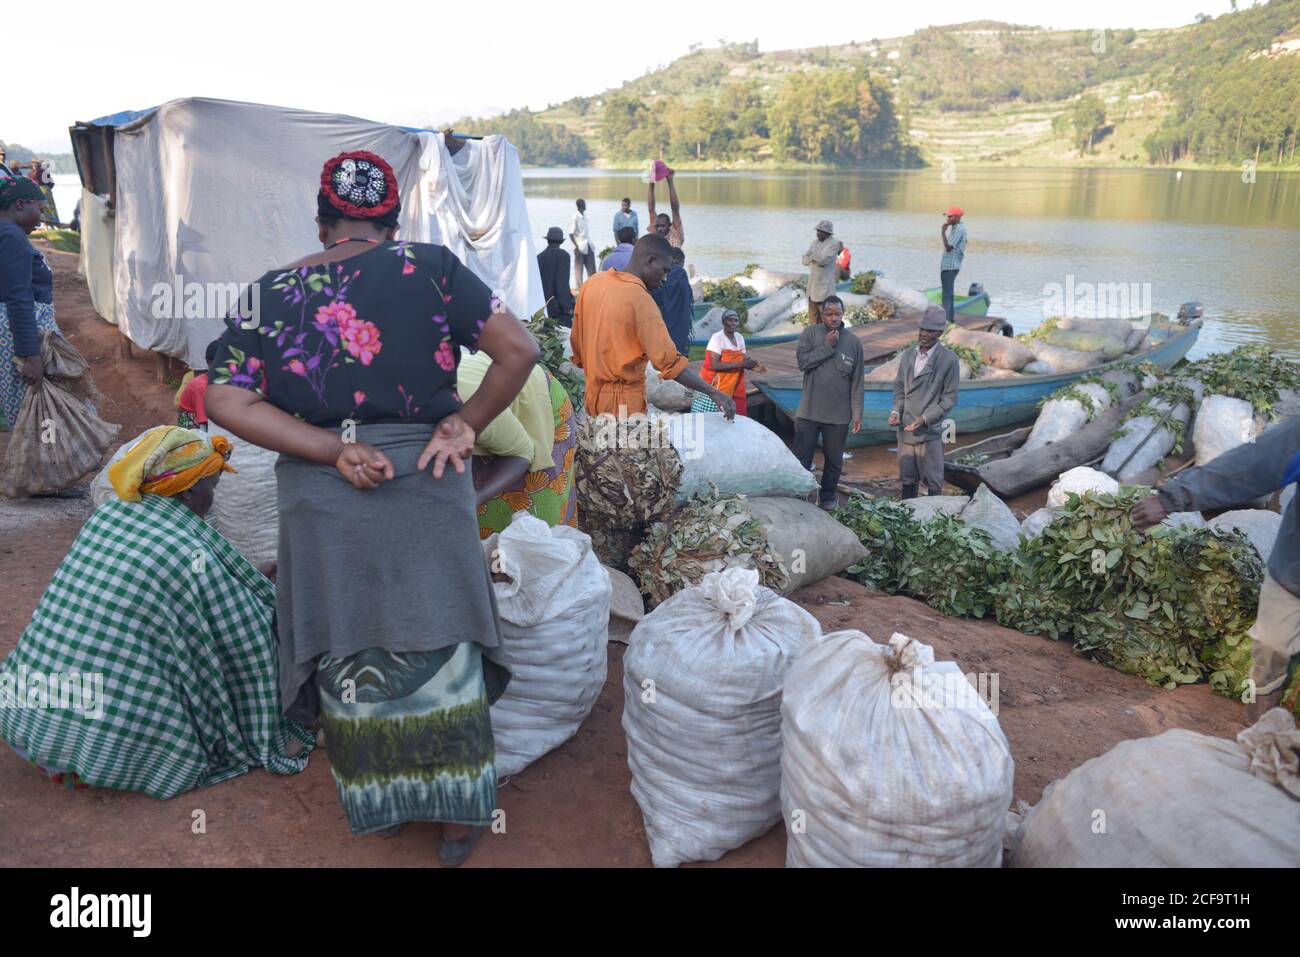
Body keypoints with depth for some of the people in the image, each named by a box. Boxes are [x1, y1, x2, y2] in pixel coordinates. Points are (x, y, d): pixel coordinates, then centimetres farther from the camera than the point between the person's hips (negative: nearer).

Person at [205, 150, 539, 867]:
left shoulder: (270, 293, 3)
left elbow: (226, 401, -6)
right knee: (440, 645, 12)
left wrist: (334, 450, -10)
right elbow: (519, 351, -10)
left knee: (348, 652, 17)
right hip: (425, 484, -1)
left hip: (320, 498, 2)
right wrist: (465, 424, -4)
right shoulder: (428, 268, -4)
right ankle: (457, 813, 25)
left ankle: (376, 799, 36)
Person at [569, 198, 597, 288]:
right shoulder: (574, 217, -13)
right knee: (579, 267, 3)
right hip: (580, 247, -7)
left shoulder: (584, 215, 9)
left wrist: (591, 243, 10)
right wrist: (576, 246, -17)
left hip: (588, 245, 7)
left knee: (591, 268, 8)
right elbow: (571, 233, -14)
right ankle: (579, 287, 11)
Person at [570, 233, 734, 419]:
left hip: (593, 392, 8)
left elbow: (576, 342, 10)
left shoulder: (592, 283, 1)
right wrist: (713, 393, -21)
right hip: (624, 400, -7)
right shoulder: (640, 299, -20)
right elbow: (669, 361, -25)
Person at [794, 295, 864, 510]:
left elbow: (857, 383, 1)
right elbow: (802, 361, -14)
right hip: (808, 412, -1)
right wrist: (826, 346, -17)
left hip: (839, 416, 1)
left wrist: (857, 415, -1)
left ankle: (828, 496, 30)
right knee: (801, 459, 7)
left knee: (834, 461, 13)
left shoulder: (854, 342, -1)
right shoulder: (811, 333, -2)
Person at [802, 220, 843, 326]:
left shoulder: (834, 244, -10)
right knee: (813, 316, 12)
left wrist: (812, 256, -3)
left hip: (825, 287, -7)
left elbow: (823, 259, -21)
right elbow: (805, 260, 6)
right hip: (813, 286, 7)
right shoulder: (815, 242, 11)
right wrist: (816, 258, -10)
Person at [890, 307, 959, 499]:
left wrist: (925, 418, -16)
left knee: (933, 482, 2)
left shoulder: (949, 360, -7)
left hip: (930, 431, -4)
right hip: (905, 429, 5)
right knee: (907, 479, 12)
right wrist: (896, 411, -2)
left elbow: (949, 398, -6)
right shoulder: (908, 354, 8)